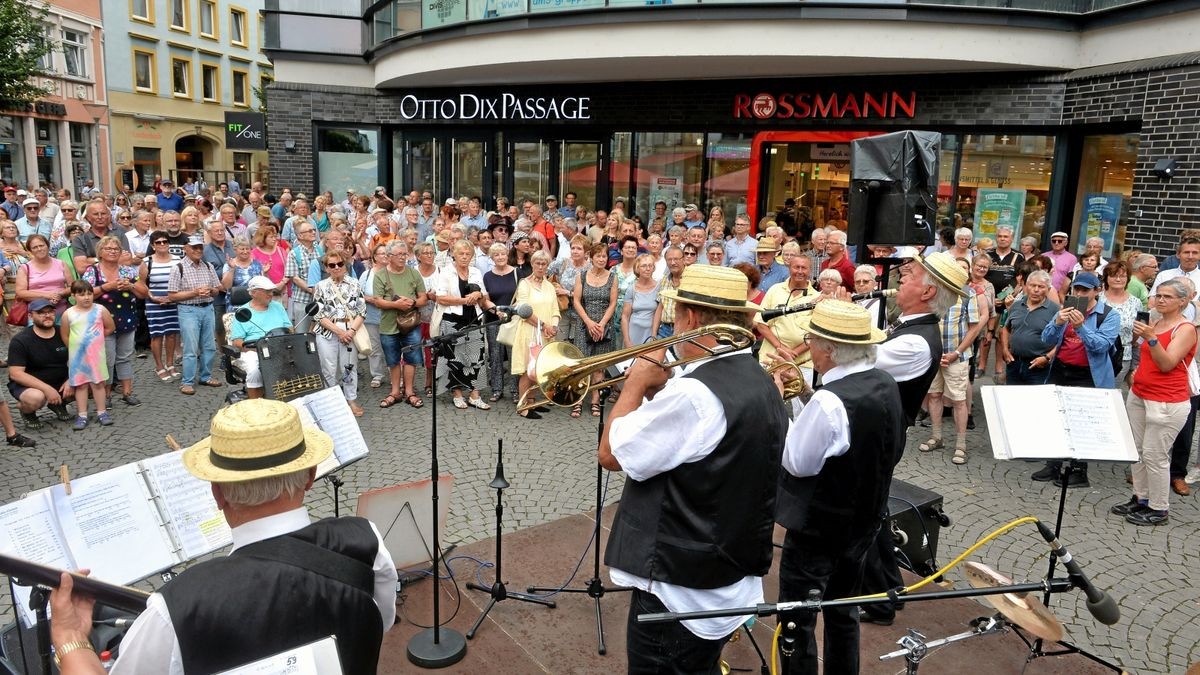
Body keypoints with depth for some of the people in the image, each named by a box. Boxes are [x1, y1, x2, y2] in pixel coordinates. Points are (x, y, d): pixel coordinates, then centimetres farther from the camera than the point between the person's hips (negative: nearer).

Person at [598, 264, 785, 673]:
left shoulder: (692, 394, -27)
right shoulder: (759, 383, 5)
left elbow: (611, 455, -17)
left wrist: (637, 384, -7)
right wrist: (656, 393, 4)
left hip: (680, 591, -8)